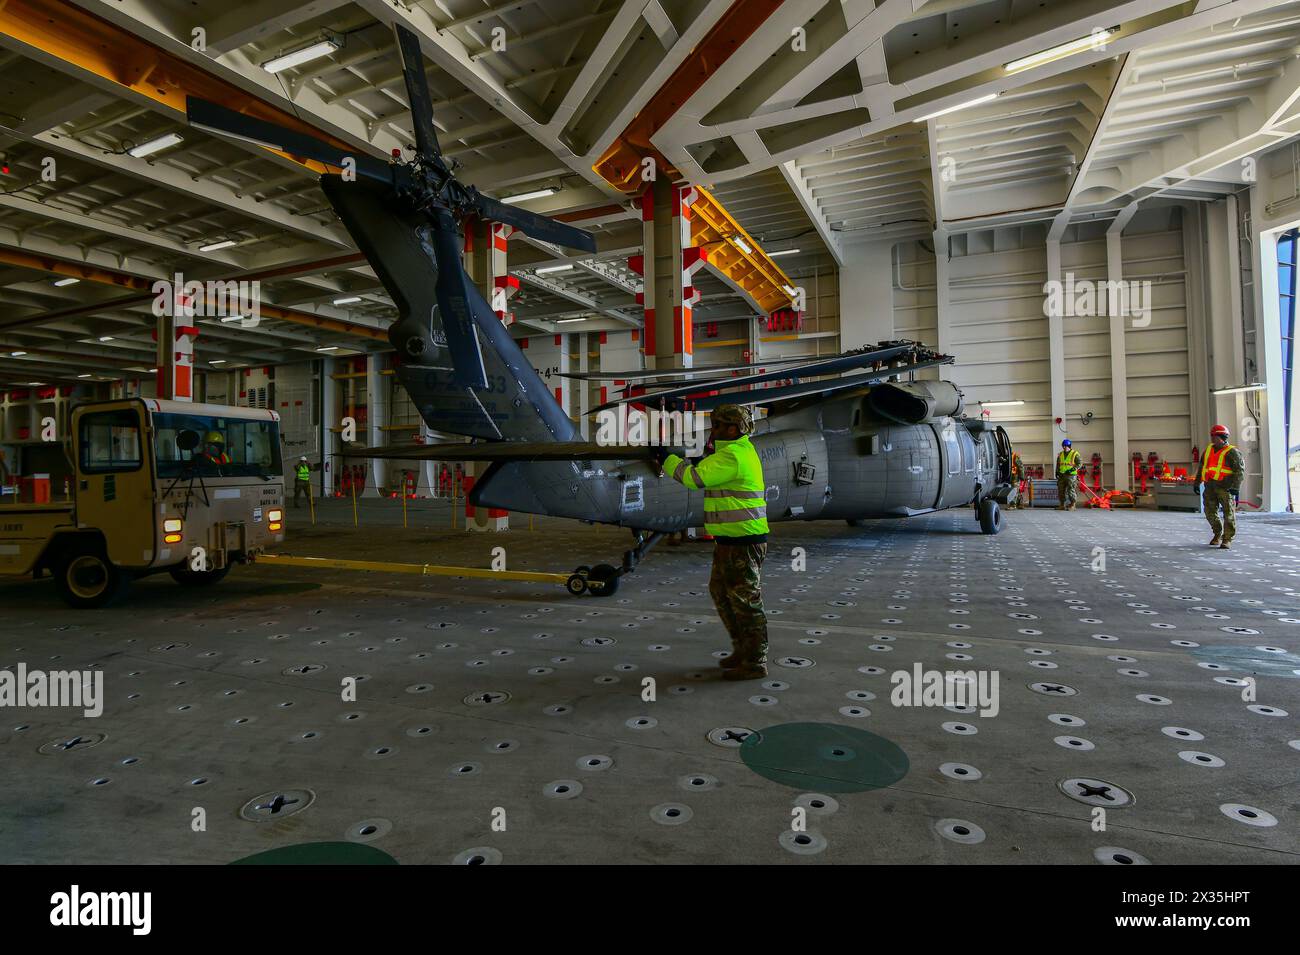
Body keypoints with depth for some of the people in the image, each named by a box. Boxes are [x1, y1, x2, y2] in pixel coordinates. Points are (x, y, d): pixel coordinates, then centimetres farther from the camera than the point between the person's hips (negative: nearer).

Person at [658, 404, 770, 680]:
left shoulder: (732, 456, -18)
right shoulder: (740, 451, 15)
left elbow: (695, 478, -21)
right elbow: (707, 477, 23)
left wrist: (668, 460, -9)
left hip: (743, 543, -11)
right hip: (730, 541, 11)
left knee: (746, 601, -1)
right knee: (721, 593, 19)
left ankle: (755, 663, 10)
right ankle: (743, 650, 30)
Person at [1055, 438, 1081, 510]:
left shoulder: (1075, 454, -3)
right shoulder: (1060, 454, 15)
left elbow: (1080, 464, -9)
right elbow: (1058, 464, 24)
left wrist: (1072, 469, -19)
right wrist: (1057, 471, 11)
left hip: (1071, 475, -6)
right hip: (1062, 475, 6)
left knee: (1071, 491, -6)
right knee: (1061, 490, 6)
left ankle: (1072, 506, 0)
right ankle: (1062, 505, 13)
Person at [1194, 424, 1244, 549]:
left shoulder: (1232, 452, -5)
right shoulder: (1209, 449, 14)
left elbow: (1240, 471, -11)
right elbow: (1202, 467, 22)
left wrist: (1235, 487, -20)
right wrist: (1197, 483, 21)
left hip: (1225, 487, -6)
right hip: (1210, 487, 6)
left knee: (1229, 513, -2)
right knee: (1210, 512, 7)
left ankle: (1227, 539, 4)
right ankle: (1218, 535, 26)